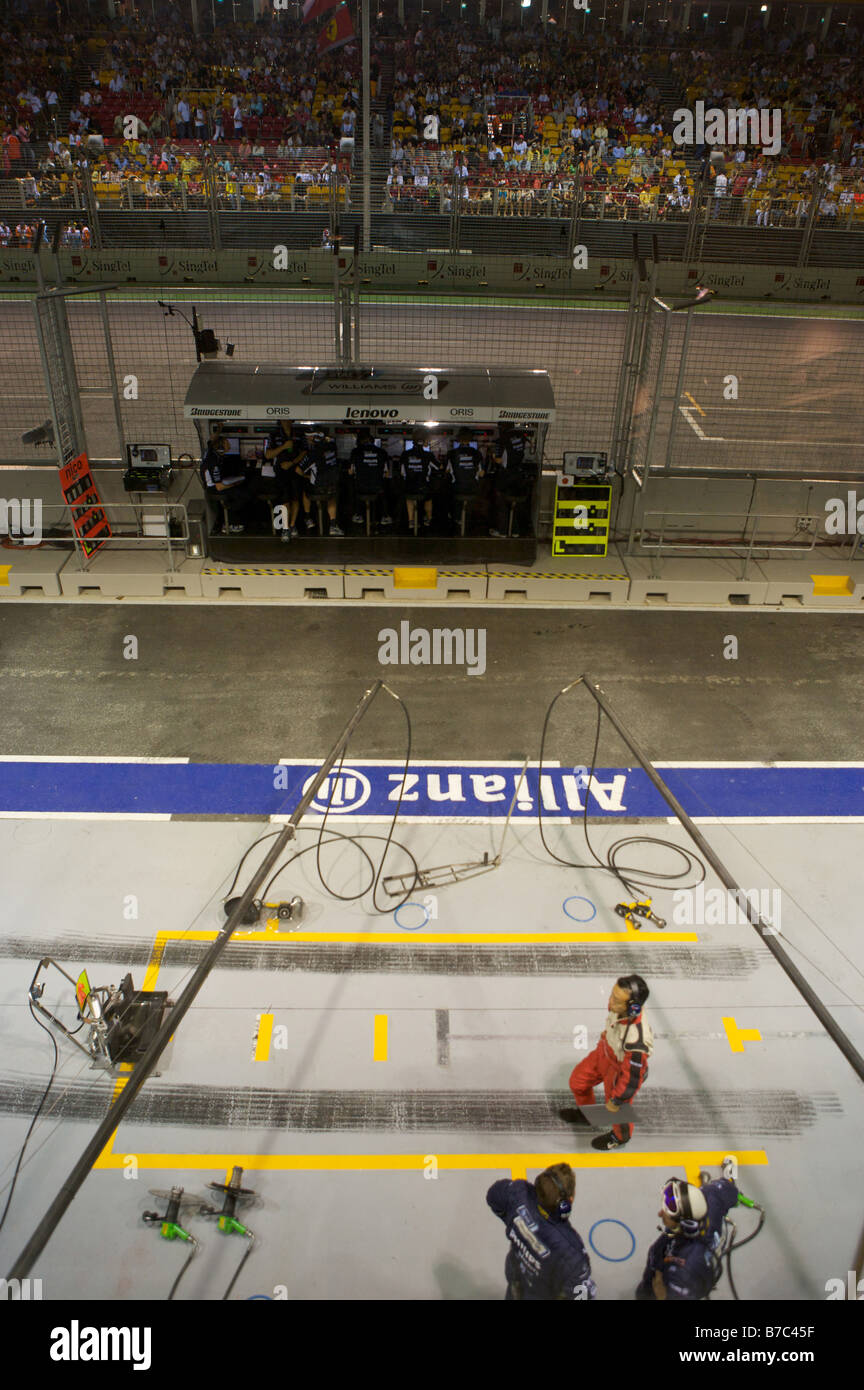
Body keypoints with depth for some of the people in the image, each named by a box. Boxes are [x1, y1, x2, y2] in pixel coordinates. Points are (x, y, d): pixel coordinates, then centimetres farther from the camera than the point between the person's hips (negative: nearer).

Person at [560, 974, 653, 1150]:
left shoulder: (637, 1040, -46)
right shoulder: (619, 1007, -28)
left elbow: (631, 1078, -28)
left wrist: (616, 1101, -12)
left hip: (622, 1072, -6)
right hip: (605, 1053, 6)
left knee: (615, 1110, 23)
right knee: (577, 1081, 25)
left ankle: (621, 1137, 58)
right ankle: (585, 1114, 57)